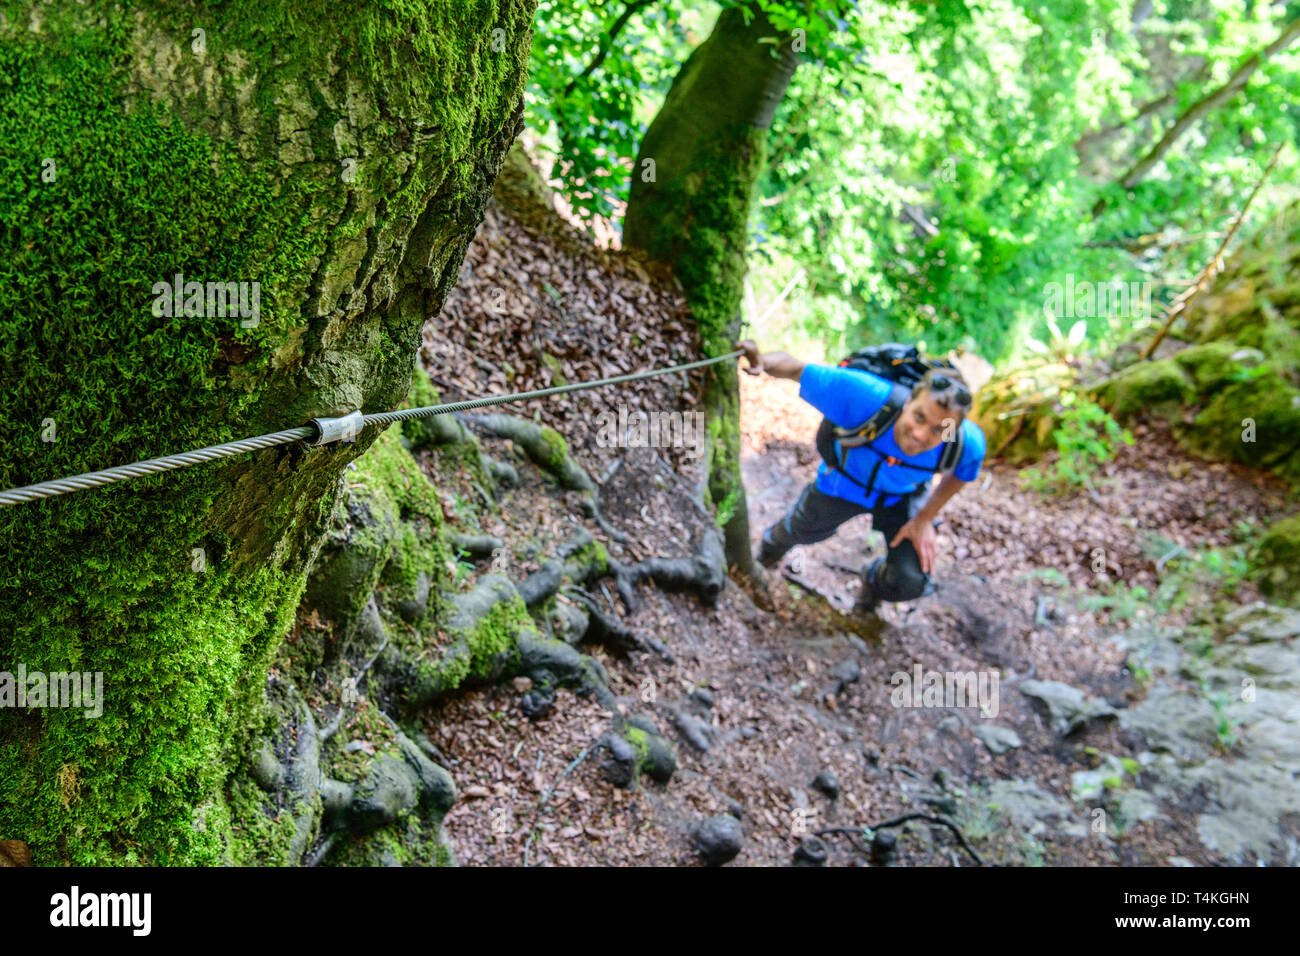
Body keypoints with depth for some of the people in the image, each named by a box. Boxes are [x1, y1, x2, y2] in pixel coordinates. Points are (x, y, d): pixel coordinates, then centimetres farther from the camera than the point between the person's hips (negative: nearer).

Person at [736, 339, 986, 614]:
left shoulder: (969, 444, -39)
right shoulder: (870, 397, -49)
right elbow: (796, 369, -42)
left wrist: (925, 519, -10)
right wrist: (762, 361, -64)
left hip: (904, 497, 1)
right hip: (847, 478, 0)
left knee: (912, 583, -8)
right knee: (801, 530, 27)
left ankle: (874, 581, 33)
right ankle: (773, 544, 69)